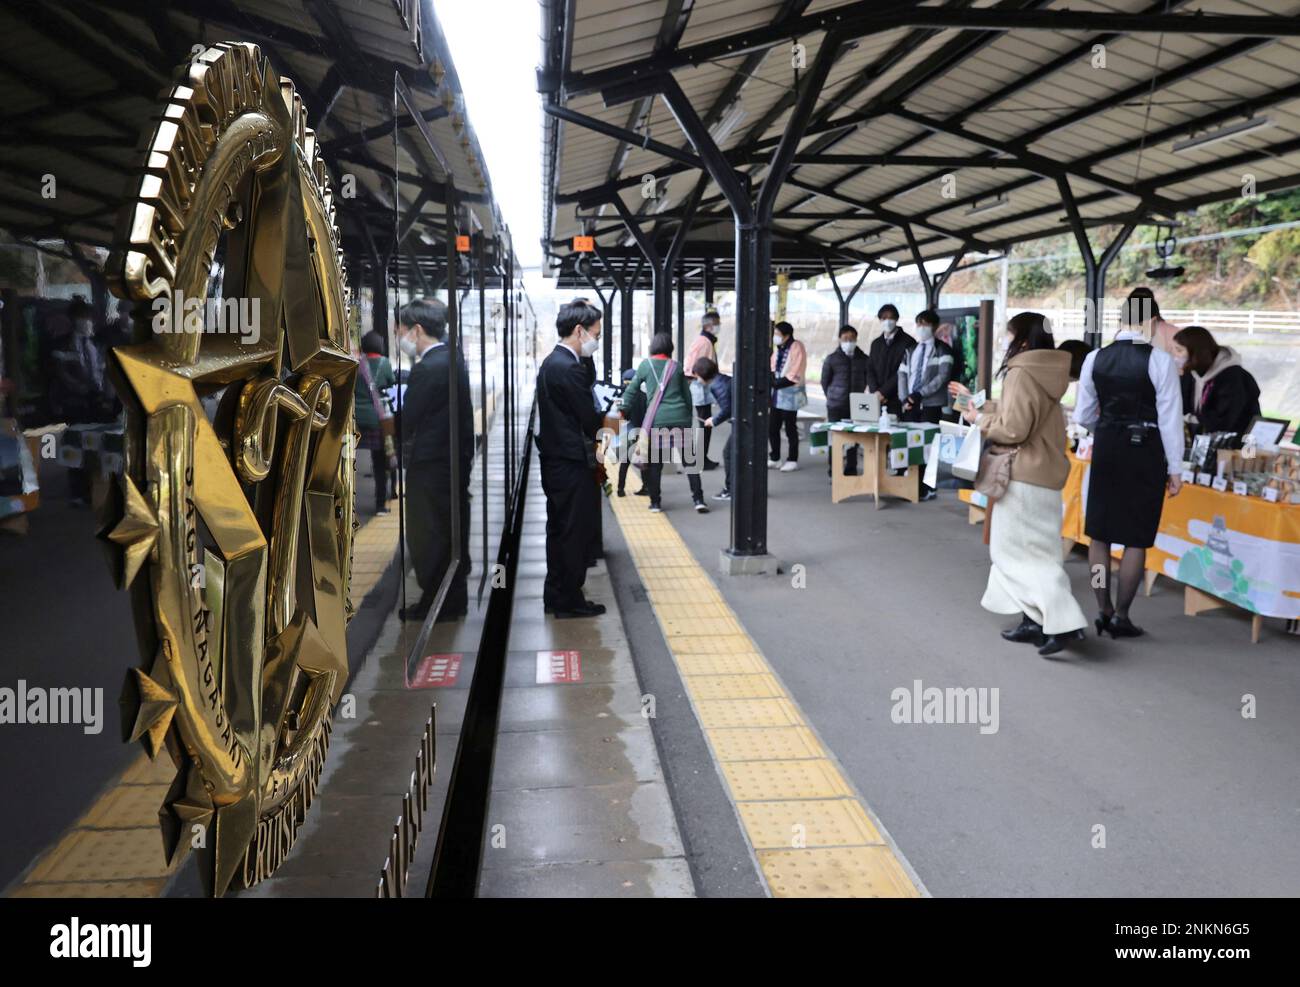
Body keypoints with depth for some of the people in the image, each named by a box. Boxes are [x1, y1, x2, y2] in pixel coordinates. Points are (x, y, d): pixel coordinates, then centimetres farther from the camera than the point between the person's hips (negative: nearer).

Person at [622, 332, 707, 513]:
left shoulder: (646, 364, 6)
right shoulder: (676, 366, 12)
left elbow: (631, 389, 8)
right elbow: (687, 395, 14)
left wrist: (623, 409, 18)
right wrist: (690, 420, 21)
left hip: (657, 420, -1)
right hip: (680, 418, 2)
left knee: (655, 462, 8)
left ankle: (655, 502, 11)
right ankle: (698, 500, 2)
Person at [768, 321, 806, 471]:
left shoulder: (796, 348, -12)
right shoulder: (777, 348, 11)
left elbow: (795, 375, -17)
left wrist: (778, 383, -17)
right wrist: (772, 380, -4)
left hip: (790, 395, -7)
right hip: (776, 395, 7)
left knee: (790, 430, 1)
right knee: (772, 428, 9)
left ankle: (792, 460, 11)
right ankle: (774, 458, 21)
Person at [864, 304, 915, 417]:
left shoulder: (908, 342, -1)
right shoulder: (876, 344, 17)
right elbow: (870, 370, 13)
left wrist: (883, 392, -11)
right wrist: (875, 392, -4)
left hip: (897, 401, -4)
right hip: (877, 399, 4)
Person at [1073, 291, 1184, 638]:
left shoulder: (1095, 359, 0)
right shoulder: (1160, 360, -11)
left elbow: (1083, 416, 7)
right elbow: (1170, 418, -9)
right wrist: (1175, 469, -2)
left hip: (1106, 449, 4)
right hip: (1145, 452, -3)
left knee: (1100, 533, 13)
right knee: (1136, 540, 6)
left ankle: (1104, 611, 20)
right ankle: (1121, 616, 11)